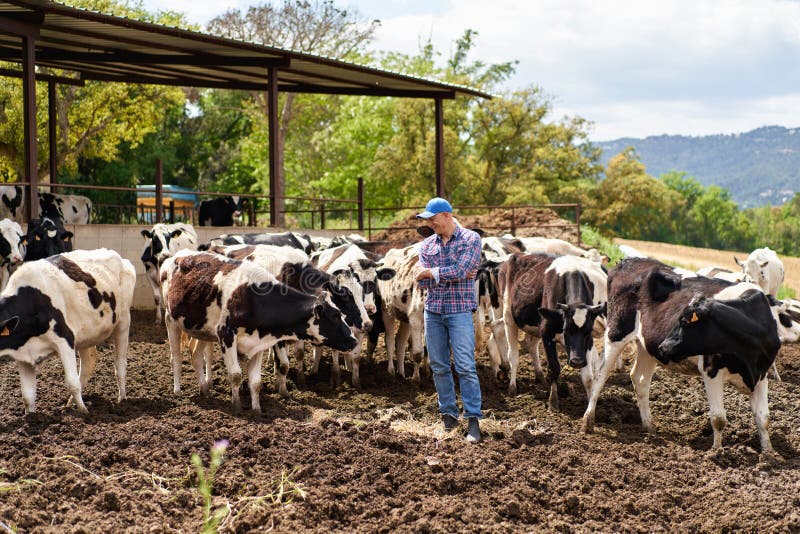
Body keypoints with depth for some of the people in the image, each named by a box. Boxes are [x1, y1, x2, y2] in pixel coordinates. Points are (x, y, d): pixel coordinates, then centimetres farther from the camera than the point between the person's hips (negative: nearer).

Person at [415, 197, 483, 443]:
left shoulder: (470, 239, -3)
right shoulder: (427, 244, 10)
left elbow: (461, 271, -16)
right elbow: (422, 281, 0)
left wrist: (430, 272, -7)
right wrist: (449, 274, -11)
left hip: (459, 310, -5)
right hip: (433, 310, 5)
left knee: (465, 367, -9)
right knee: (439, 367, 8)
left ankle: (473, 420, -8)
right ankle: (448, 415, 17)